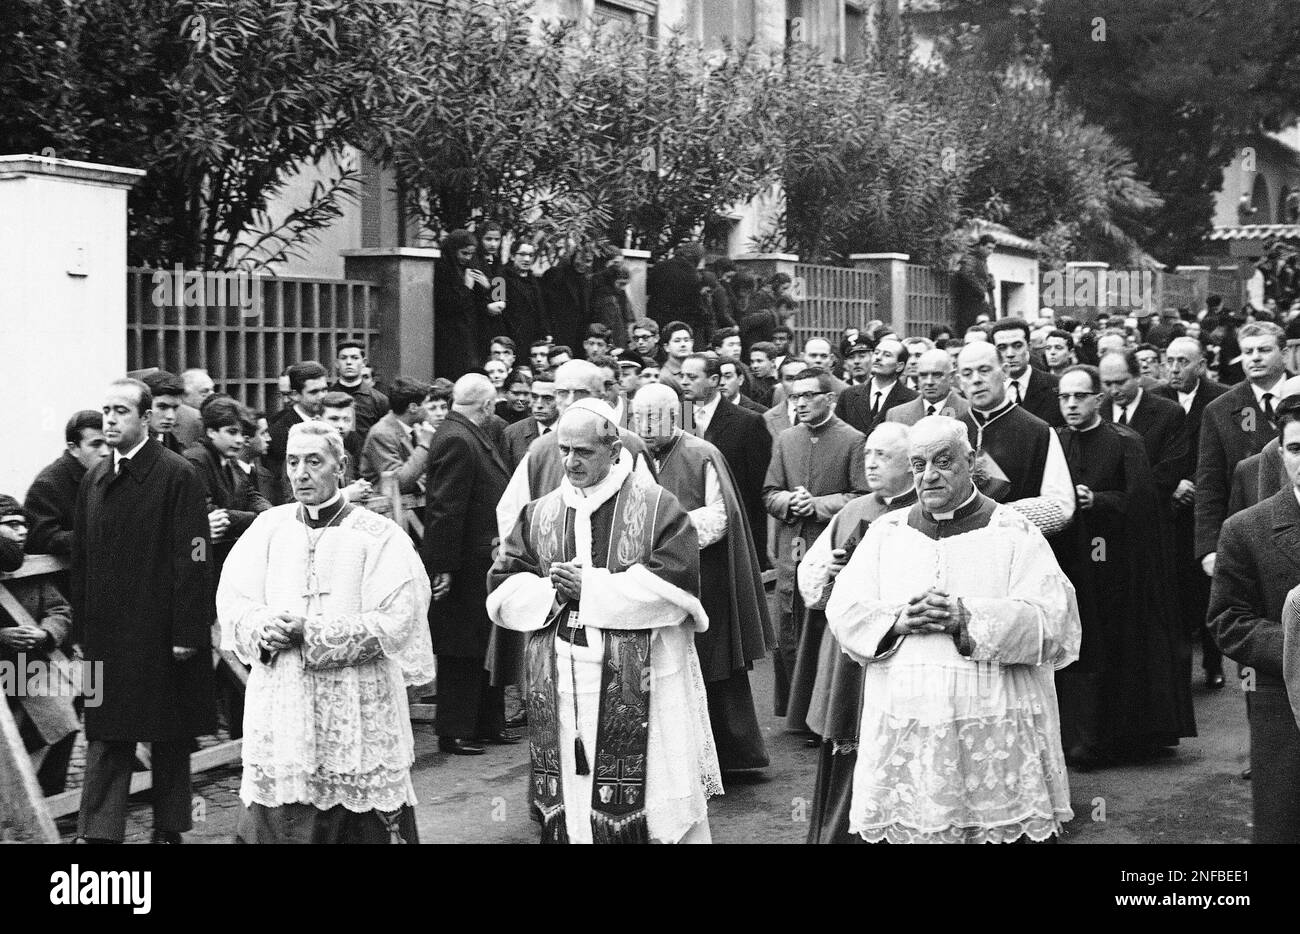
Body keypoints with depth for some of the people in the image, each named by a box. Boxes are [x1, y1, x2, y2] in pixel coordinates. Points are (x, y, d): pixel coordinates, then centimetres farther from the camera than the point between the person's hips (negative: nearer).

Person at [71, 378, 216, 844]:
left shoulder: (177, 476, -9)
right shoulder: (94, 479, 10)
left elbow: (192, 559, -13)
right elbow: (81, 558, 12)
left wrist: (186, 632, -16)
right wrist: (83, 626, 7)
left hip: (161, 633, -4)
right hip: (107, 635, 5)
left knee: (170, 739, 8)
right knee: (106, 737, 2)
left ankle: (168, 830, 20)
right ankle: (99, 832, 3)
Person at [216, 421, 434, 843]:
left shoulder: (380, 536, -4)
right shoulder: (269, 527, 9)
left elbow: (394, 622, -12)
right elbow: (232, 600, 6)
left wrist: (310, 632, -16)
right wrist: (264, 628, -15)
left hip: (356, 712, -3)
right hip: (279, 711, 3)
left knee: (361, 826, 0)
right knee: (272, 824, 4)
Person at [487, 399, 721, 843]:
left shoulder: (657, 506, -1)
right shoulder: (538, 514, 12)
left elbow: (676, 588, -12)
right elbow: (501, 594, 8)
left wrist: (590, 588, -12)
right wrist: (555, 589, -11)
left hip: (639, 691, -3)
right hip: (559, 693, 4)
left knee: (646, 802, -3)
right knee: (567, 804, 5)